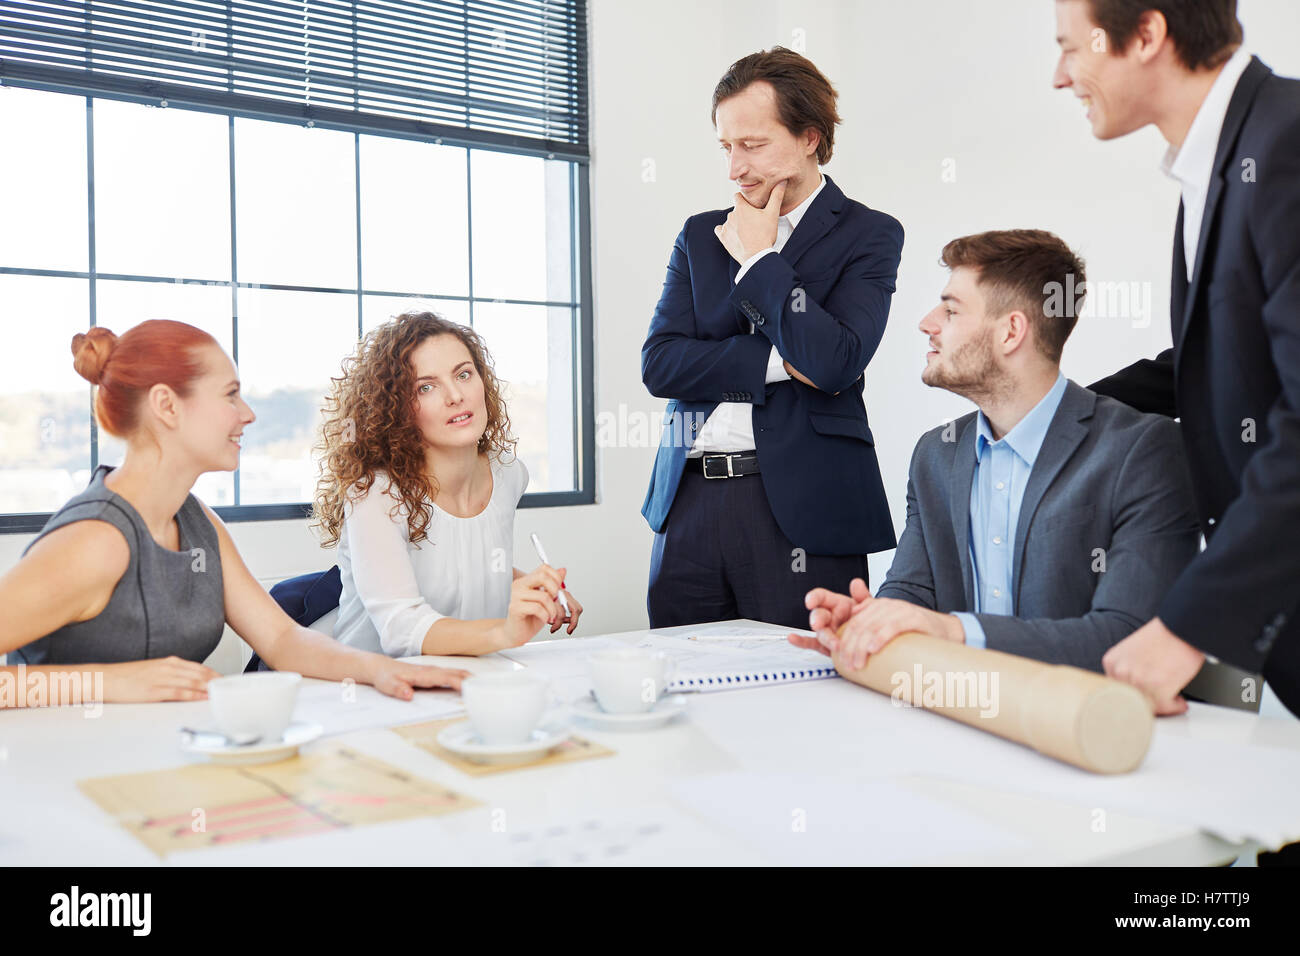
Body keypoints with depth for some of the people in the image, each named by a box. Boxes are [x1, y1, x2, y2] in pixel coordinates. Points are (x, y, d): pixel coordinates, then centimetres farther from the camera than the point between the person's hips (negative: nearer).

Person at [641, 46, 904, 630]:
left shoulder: (869, 235, 3)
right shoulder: (701, 235, 15)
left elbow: (834, 362, -14)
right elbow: (658, 365, 3)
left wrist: (759, 256, -5)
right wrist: (777, 361, -8)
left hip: (799, 508, -3)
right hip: (688, 500, 4)